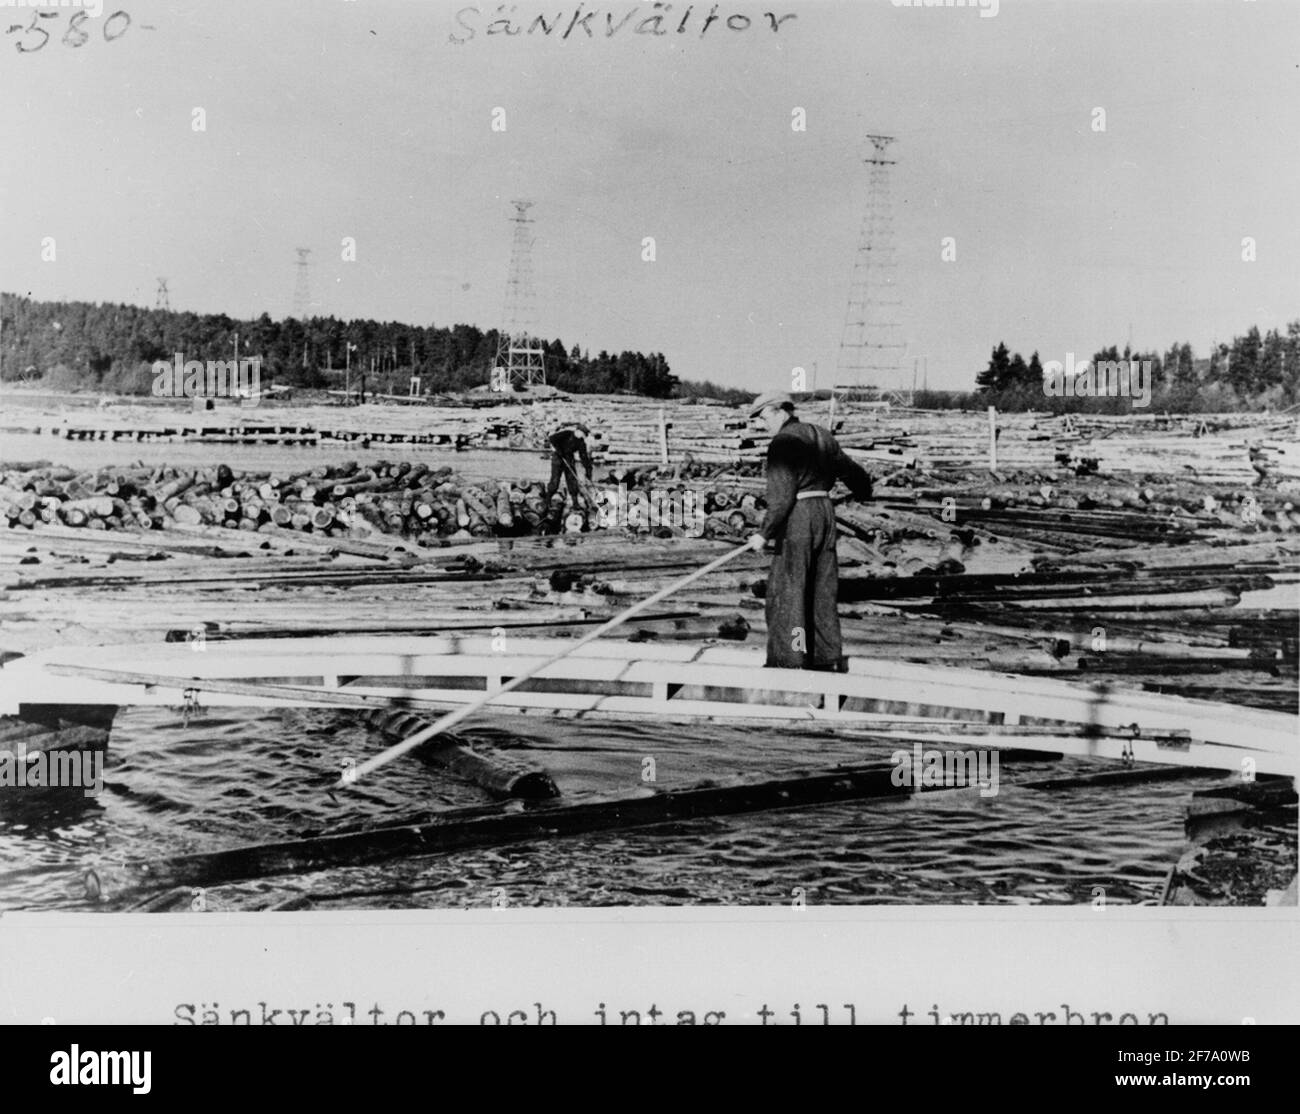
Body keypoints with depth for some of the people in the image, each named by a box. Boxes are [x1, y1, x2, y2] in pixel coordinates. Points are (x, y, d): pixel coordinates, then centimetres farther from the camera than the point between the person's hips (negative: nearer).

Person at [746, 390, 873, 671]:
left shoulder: (783, 441, -11)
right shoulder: (822, 436, 15)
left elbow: (781, 495, -19)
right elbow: (851, 470, 26)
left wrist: (766, 533, -19)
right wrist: (864, 490, 47)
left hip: (797, 515, -8)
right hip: (825, 513, 8)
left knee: (786, 591, -3)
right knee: (823, 589, 13)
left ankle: (791, 660, -5)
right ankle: (829, 659, 16)